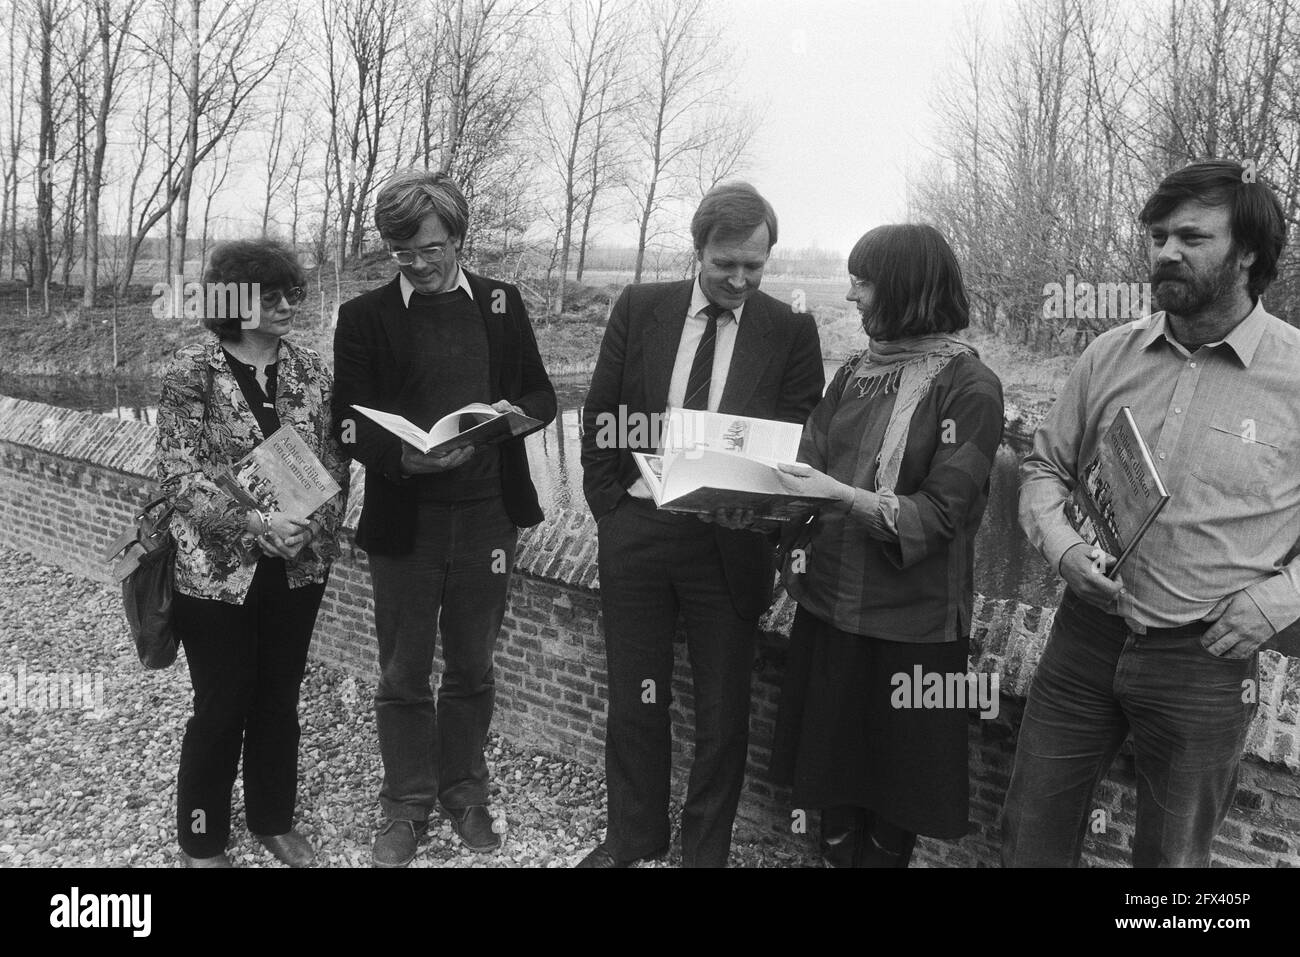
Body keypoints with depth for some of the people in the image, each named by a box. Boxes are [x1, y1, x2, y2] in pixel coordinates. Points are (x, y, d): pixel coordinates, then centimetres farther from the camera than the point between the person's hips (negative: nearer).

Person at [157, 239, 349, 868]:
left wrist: (320, 522, -12)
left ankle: (274, 819, 37)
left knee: (280, 698, 16)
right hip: (217, 569, -4)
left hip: (299, 565, 4)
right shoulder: (192, 373, -10)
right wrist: (253, 524, -26)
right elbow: (179, 474, -14)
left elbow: (333, 461, 5)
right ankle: (202, 841, 29)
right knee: (222, 708, 7)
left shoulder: (309, 368, 3)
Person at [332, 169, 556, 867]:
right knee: (403, 677, 10)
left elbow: (542, 396, 9)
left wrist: (515, 412, -14)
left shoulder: (502, 304, 5)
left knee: (472, 671, 15)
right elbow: (349, 425, -4)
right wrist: (403, 456, -23)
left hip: (486, 516, 2)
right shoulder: (364, 317, -1)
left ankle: (466, 794, 34)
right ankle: (406, 806, 28)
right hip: (402, 521, -1)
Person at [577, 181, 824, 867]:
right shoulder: (639, 309, 3)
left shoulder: (791, 332, -1)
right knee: (633, 699, 14)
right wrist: (610, 508, 2)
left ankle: (706, 848, 30)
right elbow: (598, 417, 7)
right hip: (634, 529, 2)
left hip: (729, 539, -1)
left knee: (722, 708, 9)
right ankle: (633, 835, 34)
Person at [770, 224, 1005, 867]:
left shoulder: (970, 387, -10)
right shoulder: (854, 374, 7)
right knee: (829, 771, 15)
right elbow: (811, 466, 5)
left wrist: (842, 496, -25)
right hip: (829, 604, 5)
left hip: (911, 622, -5)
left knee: (895, 792, 10)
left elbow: (941, 512, -15)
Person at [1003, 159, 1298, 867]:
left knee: (1173, 855, 17)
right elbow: (1046, 467, 9)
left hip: (1207, 658, -2)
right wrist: (1061, 546, -8)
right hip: (1085, 637, 3)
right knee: (1031, 836, 14)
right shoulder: (1109, 355, 0)